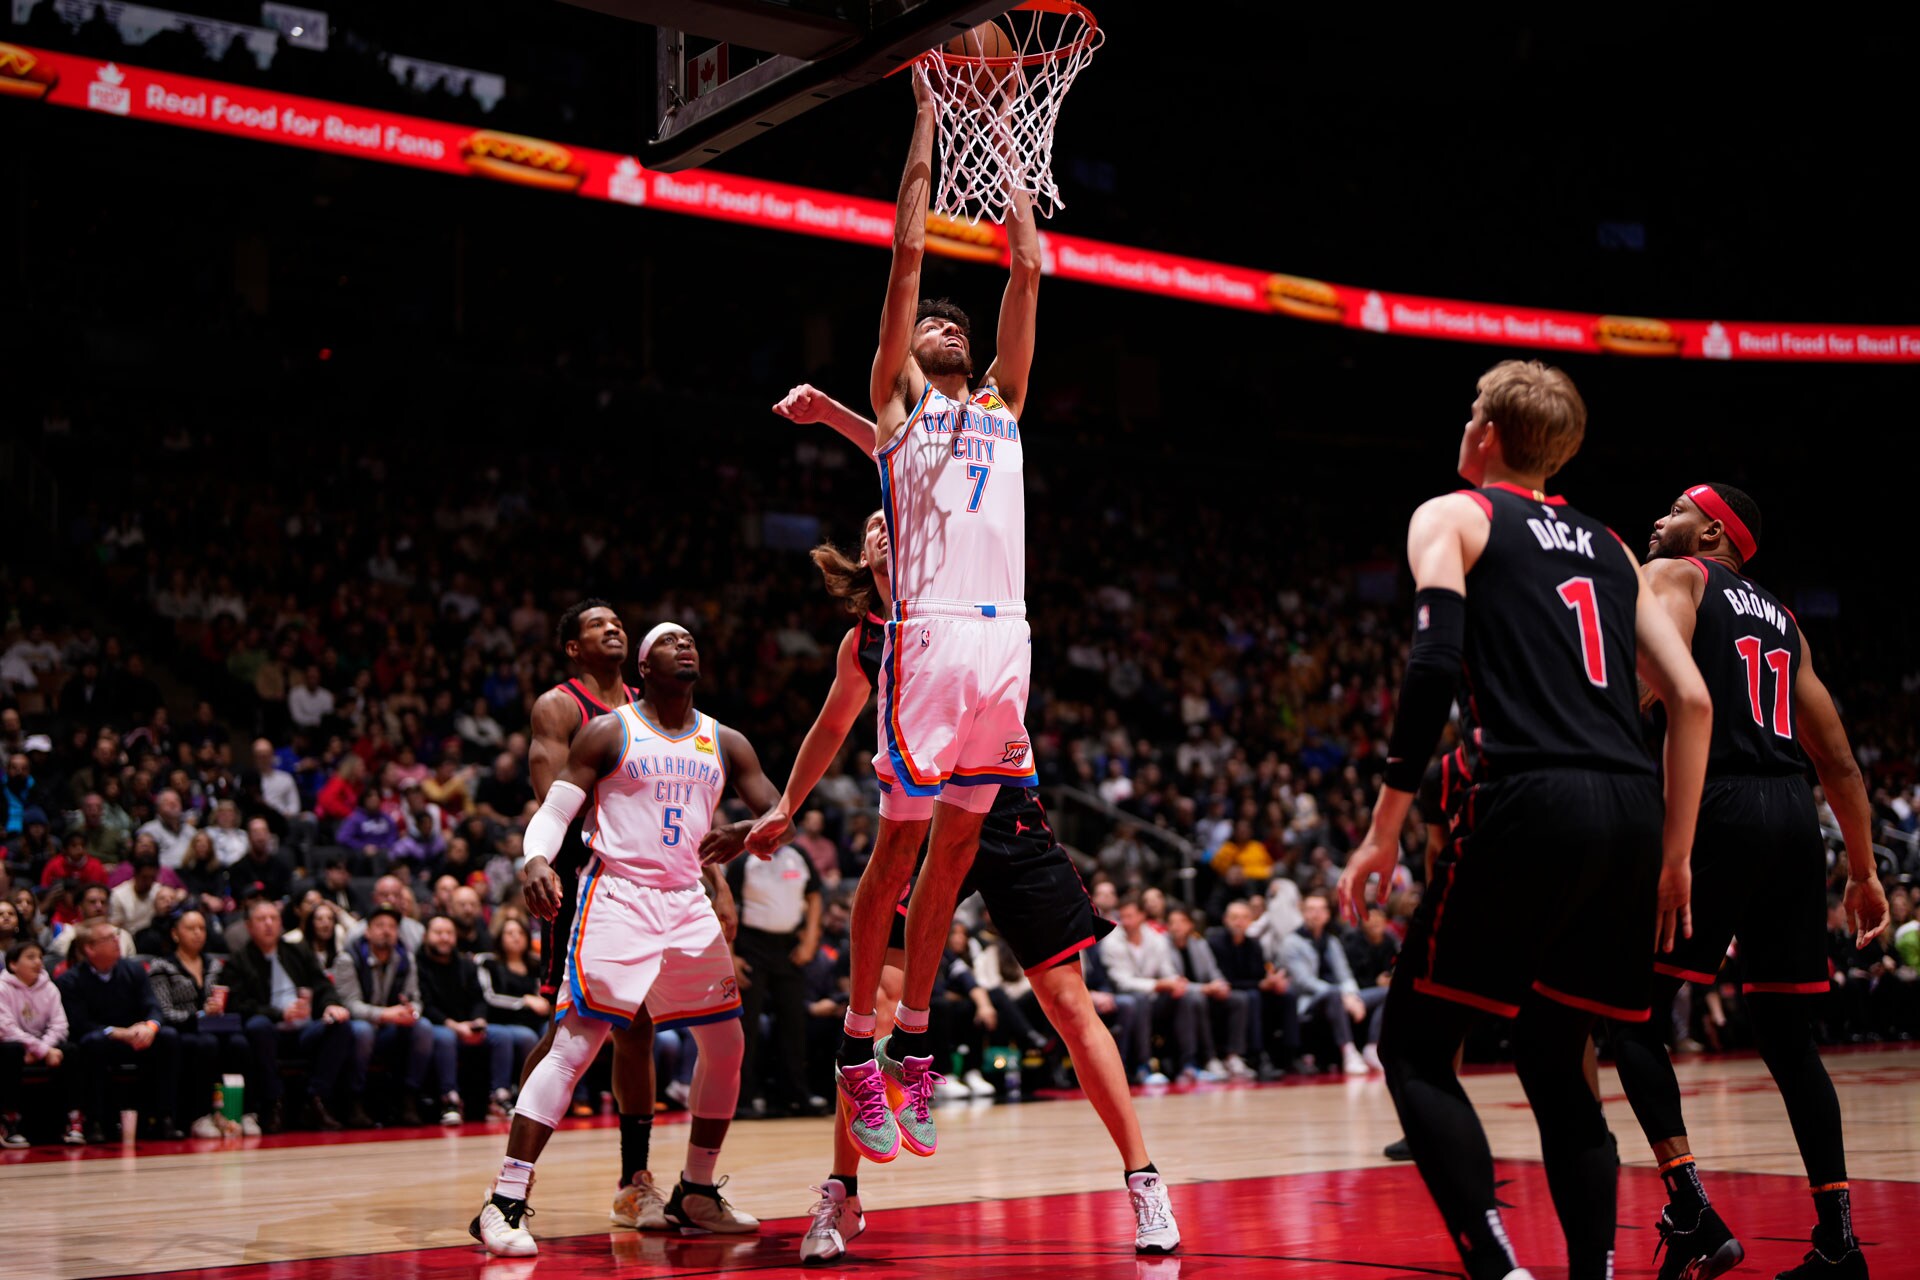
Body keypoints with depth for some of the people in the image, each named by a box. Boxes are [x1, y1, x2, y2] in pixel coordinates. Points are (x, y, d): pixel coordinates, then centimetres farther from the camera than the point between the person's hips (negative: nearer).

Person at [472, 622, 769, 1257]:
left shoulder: (724, 743, 10)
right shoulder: (608, 732, -2)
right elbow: (554, 811, -5)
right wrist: (536, 861, -27)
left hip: (688, 903, 6)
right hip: (617, 896, -6)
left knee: (726, 1045, 8)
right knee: (574, 1044, -15)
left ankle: (695, 1193, 23)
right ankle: (504, 1204, -16)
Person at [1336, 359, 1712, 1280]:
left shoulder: (1452, 516, 10)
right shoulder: (1607, 545, 25)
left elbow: (1434, 662, -7)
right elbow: (1691, 700, 17)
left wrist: (1384, 830, -5)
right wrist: (1673, 856, 21)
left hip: (1532, 800, -6)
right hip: (1633, 812, 6)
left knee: (1415, 1046, 4)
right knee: (1554, 1063, 18)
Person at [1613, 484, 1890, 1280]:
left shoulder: (1671, 576, 7)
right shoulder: (1781, 618, 26)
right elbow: (1837, 757, 23)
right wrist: (1863, 870, 27)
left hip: (1719, 808, -6)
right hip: (1795, 816, 7)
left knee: (1633, 1014, 1)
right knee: (1787, 1036, 13)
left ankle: (1693, 1213, -11)